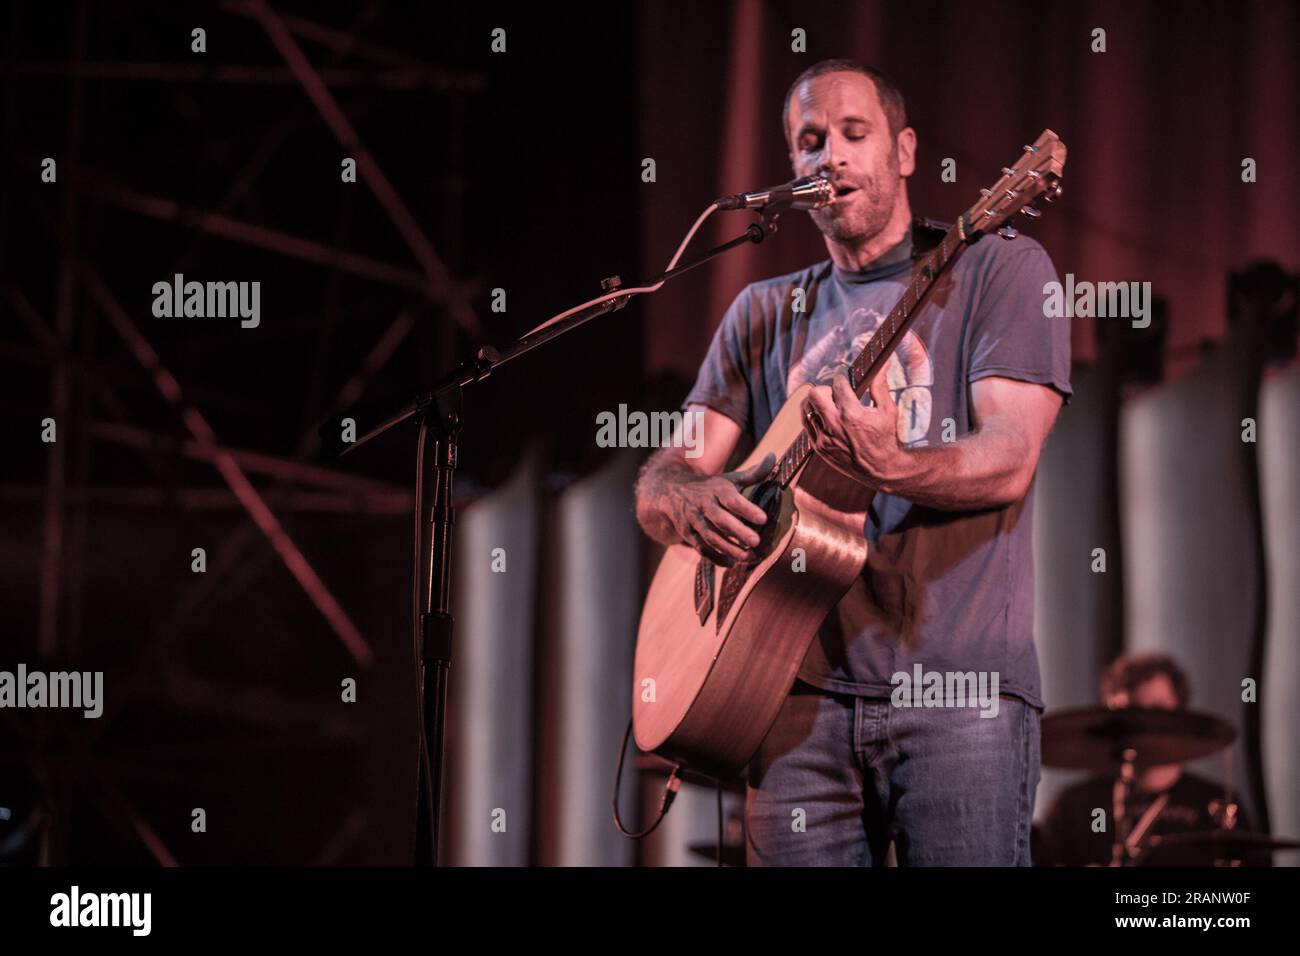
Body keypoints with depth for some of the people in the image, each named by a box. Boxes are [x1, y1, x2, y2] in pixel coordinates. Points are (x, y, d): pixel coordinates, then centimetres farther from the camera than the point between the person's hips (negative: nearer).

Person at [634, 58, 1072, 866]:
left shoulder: (998, 271, 5)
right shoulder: (765, 314, 19)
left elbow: (1009, 460, -8)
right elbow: (659, 481, 14)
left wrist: (891, 468, -28)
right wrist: (689, 502, -11)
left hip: (960, 686, -4)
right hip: (802, 690, 4)